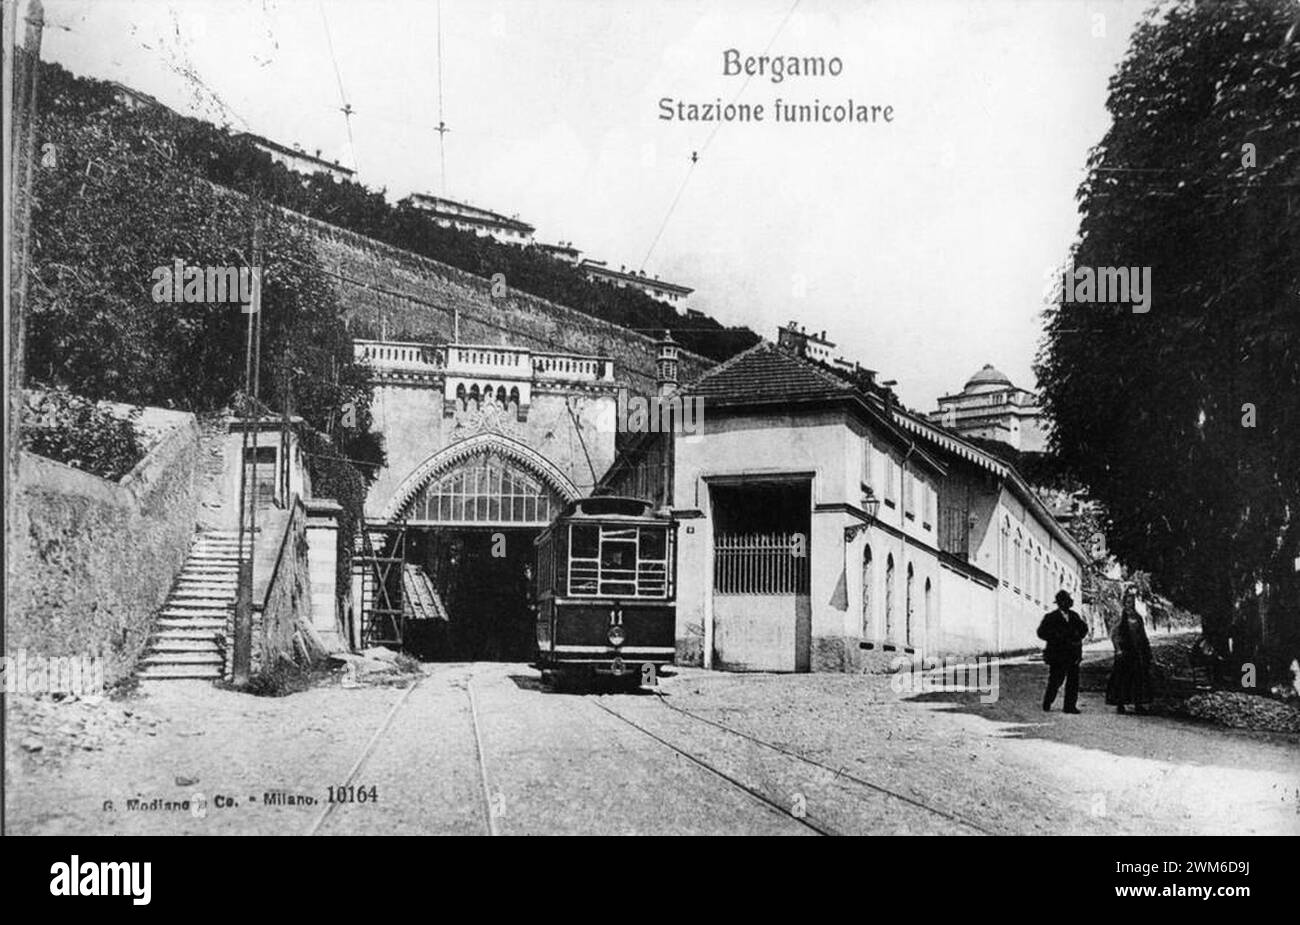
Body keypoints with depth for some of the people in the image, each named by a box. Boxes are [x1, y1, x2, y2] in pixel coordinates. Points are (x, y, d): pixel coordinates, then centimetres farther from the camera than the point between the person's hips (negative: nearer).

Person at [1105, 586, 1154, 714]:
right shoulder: (1122, 616, -5)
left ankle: (1138, 704, 13)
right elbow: (1113, 633, -10)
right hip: (1125, 652, -6)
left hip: (1137, 651, 6)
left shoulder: (1138, 617, 12)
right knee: (1122, 677, -4)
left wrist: (1147, 649, 11)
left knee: (1139, 677, 6)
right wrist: (1118, 648, -17)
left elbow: (1143, 636, 17)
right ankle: (1120, 705, 1)